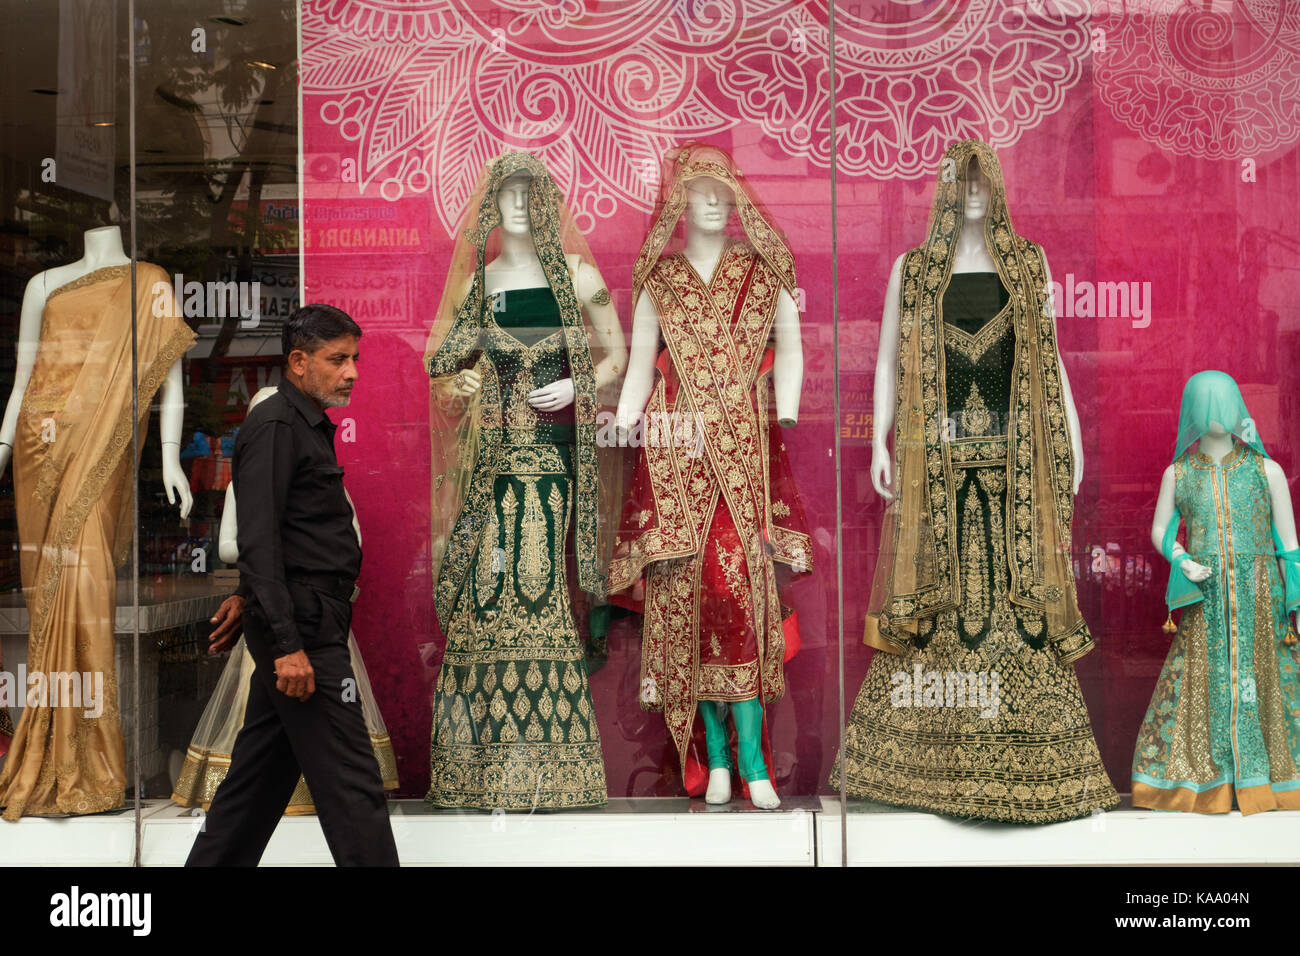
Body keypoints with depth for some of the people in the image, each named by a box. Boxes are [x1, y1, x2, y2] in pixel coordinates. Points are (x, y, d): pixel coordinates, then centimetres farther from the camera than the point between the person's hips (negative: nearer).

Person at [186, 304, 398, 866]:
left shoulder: (309, 425, 18)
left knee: (262, 774, 15)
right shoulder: (275, 426, -13)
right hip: (303, 628, -10)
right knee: (351, 782, -8)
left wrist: (249, 596, 26)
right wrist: (288, 644, -25)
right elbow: (258, 540, -21)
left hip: (307, 622, 10)